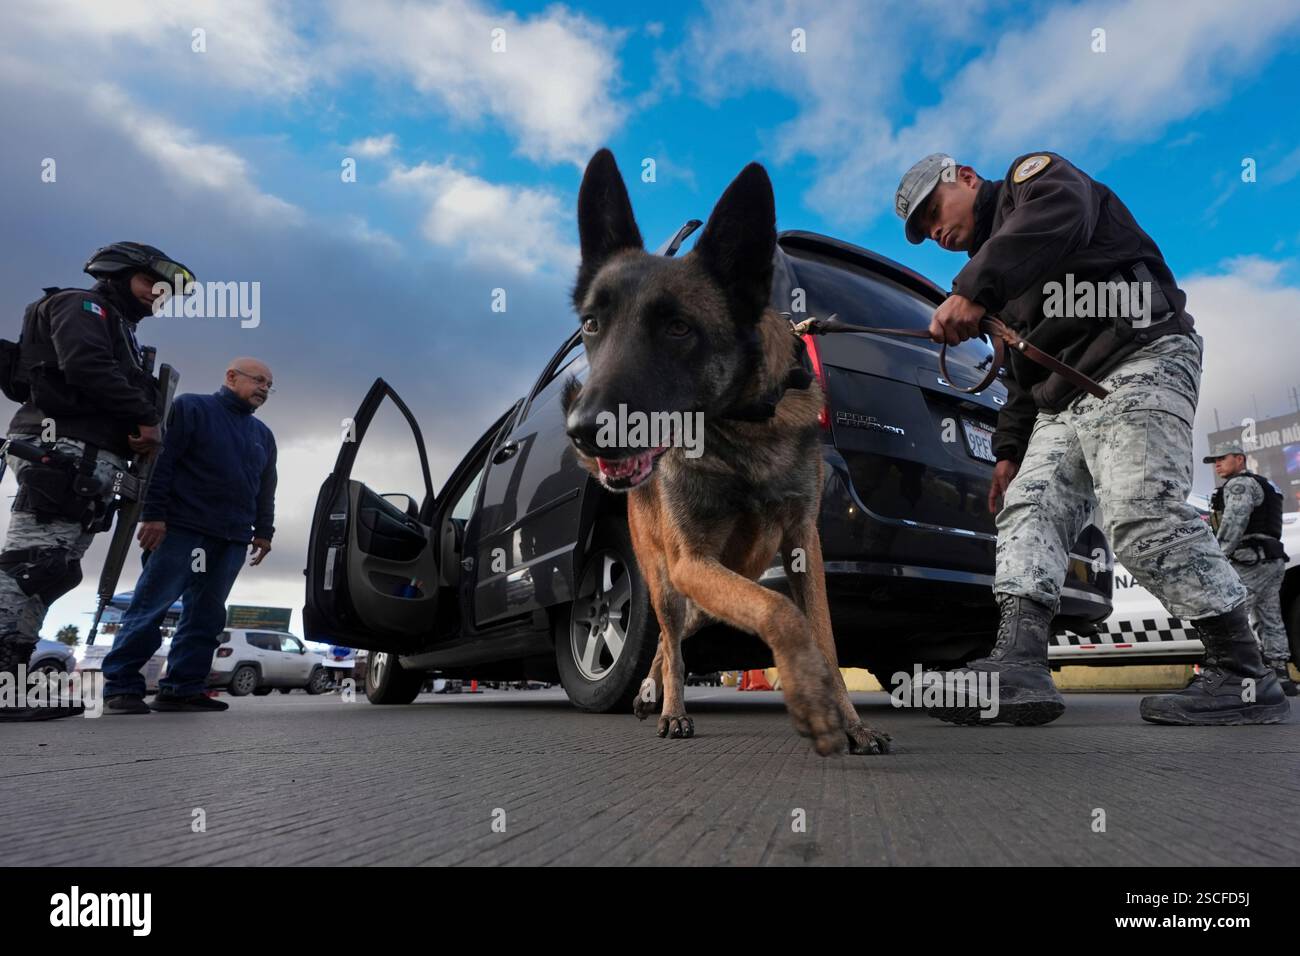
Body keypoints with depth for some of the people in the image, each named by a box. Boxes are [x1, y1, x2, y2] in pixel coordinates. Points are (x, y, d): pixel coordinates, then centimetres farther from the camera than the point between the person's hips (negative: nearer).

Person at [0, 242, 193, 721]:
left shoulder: (118, 329, 32)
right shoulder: (82, 305, 5)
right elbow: (86, 367, -14)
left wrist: (141, 432, 5)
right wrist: (145, 417, -12)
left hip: (88, 458, 9)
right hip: (65, 448, -9)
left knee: (53, 569, 4)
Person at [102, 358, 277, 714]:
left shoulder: (263, 435, 22)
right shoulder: (190, 408, 2)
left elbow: (266, 490, 26)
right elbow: (160, 461, -7)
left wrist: (263, 531, 18)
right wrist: (153, 514, -14)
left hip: (233, 539, 6)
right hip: (182, 529, -6)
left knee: (205, 617, 4)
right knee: (150, 607, -6)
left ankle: (182, 688, 7)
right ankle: (121, 687, -1)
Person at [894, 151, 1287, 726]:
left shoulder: (1037, 176, 7)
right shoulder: (999, 279, 31)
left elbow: (1055, 220, -21)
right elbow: (1019, 373, 28)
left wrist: (972, 291, -32)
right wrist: (1010, 450, 19)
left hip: (1137, 365, -9)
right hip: (1062, 403, 9)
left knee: (1143, 516, -21)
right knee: (1027, 510, -8)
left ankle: (1244, 678, -11)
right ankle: (1019, 665, -20)